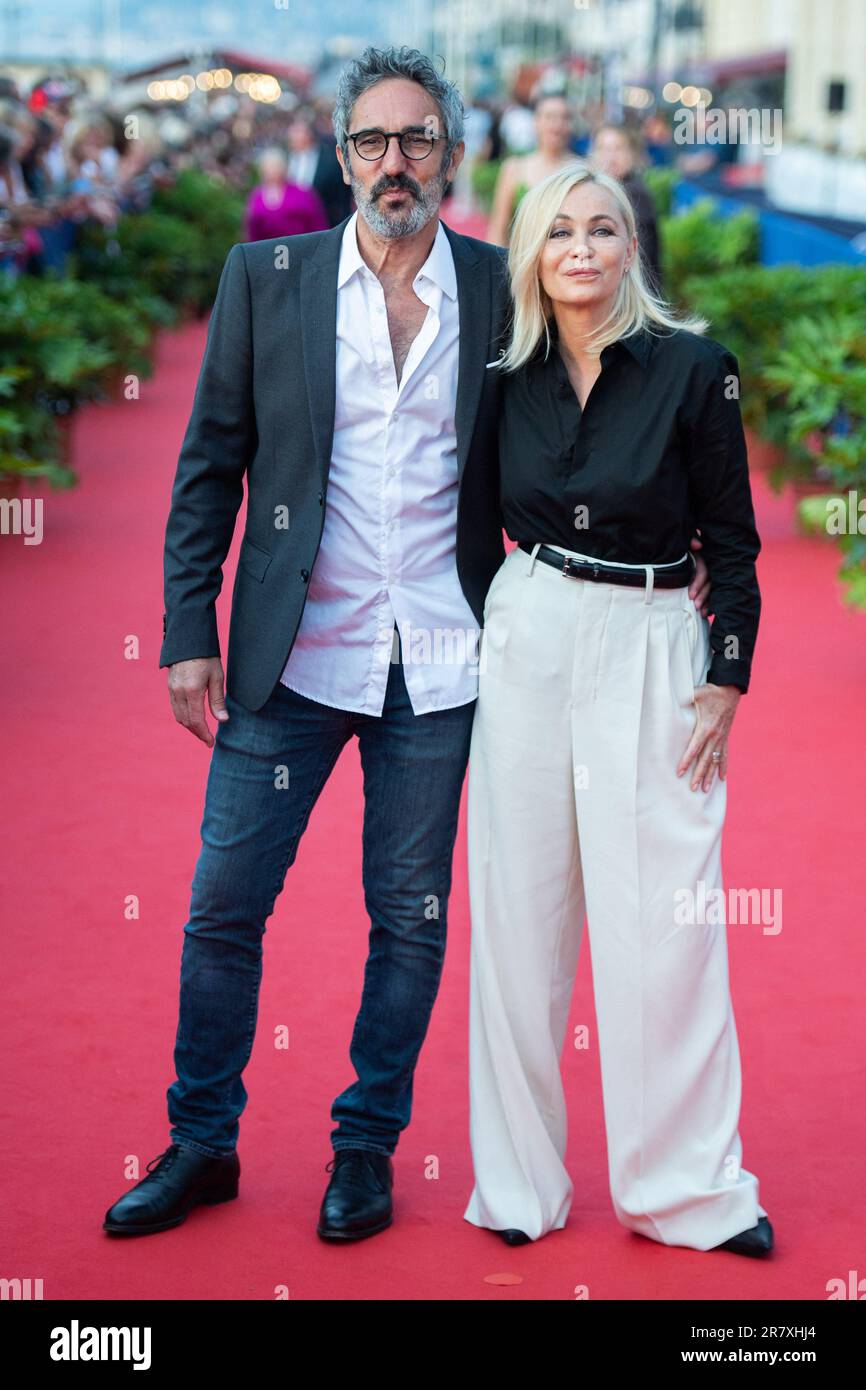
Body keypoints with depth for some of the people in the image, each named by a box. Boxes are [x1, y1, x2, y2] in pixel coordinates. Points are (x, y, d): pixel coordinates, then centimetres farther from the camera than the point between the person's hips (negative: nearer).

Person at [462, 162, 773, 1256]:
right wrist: (484, 633, 12)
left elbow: (732, 540, -1)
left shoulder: (693, 367, -5)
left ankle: (689, 1187, 8)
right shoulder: (511, 377, 5)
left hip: (653, 648, -3)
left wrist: (726, 682, -5)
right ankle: (518, 1180, 16)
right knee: (518, 910, 5)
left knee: (664, 920, -4)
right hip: (527, 641, 3)